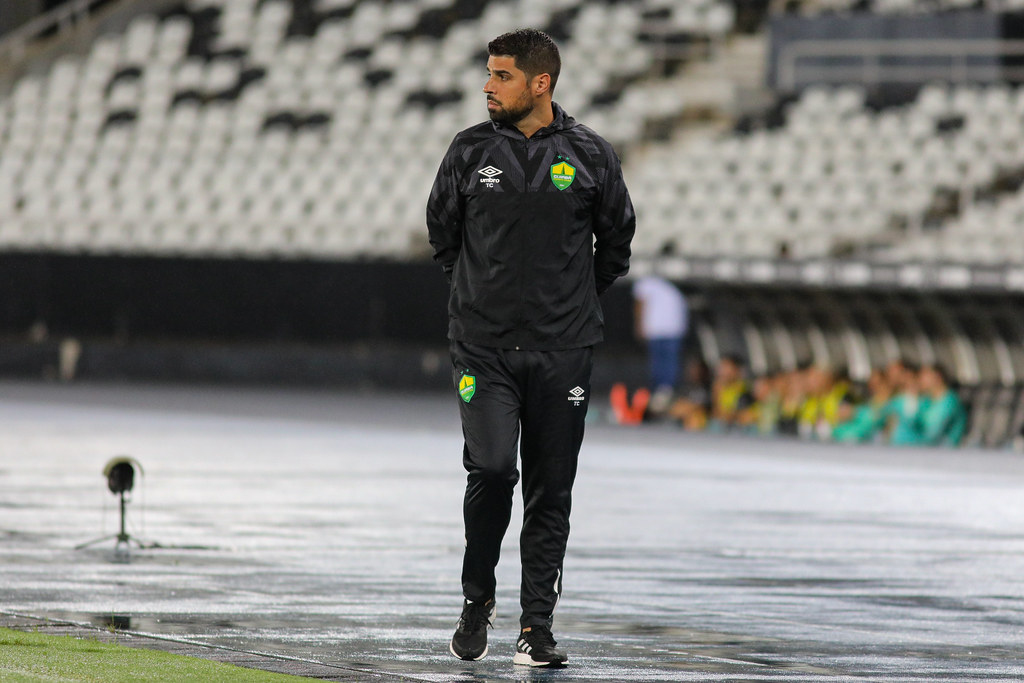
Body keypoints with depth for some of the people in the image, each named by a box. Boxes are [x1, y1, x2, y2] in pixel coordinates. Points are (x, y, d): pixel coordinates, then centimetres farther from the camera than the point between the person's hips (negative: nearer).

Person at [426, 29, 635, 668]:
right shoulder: (470, 151, 2)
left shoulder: (590, 154, 0)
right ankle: (478, 600, 8)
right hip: (484, 344, 0)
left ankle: (537, 625, 9)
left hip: (563, 349, 0)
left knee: (551, 491, 2)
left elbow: (616, 238, 15)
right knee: (491, 470, -14)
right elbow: (443, 229, 17)